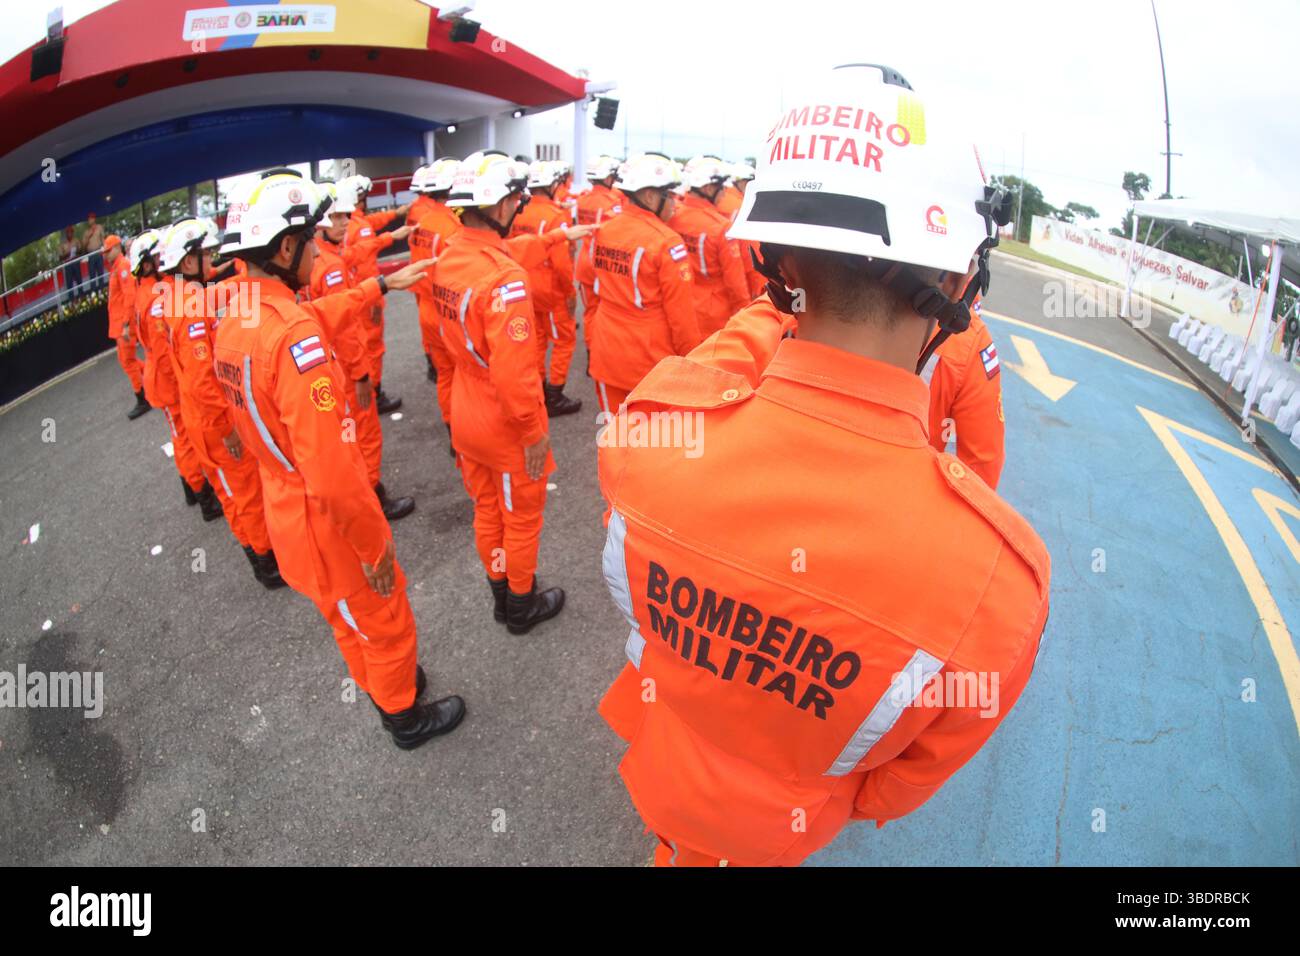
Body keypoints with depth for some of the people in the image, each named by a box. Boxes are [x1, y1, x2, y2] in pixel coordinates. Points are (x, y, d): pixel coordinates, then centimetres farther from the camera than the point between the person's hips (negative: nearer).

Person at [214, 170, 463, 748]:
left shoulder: (232, 324, -2)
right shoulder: (294, 335, -32)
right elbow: (333, 475, -33)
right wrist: (375, 545, -21)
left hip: (285, 512, 9)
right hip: (327, 526, -9)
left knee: (347, 620, 30)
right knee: (387, 627, 17)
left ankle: (384, 687, 55)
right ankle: (406, 719, 42)